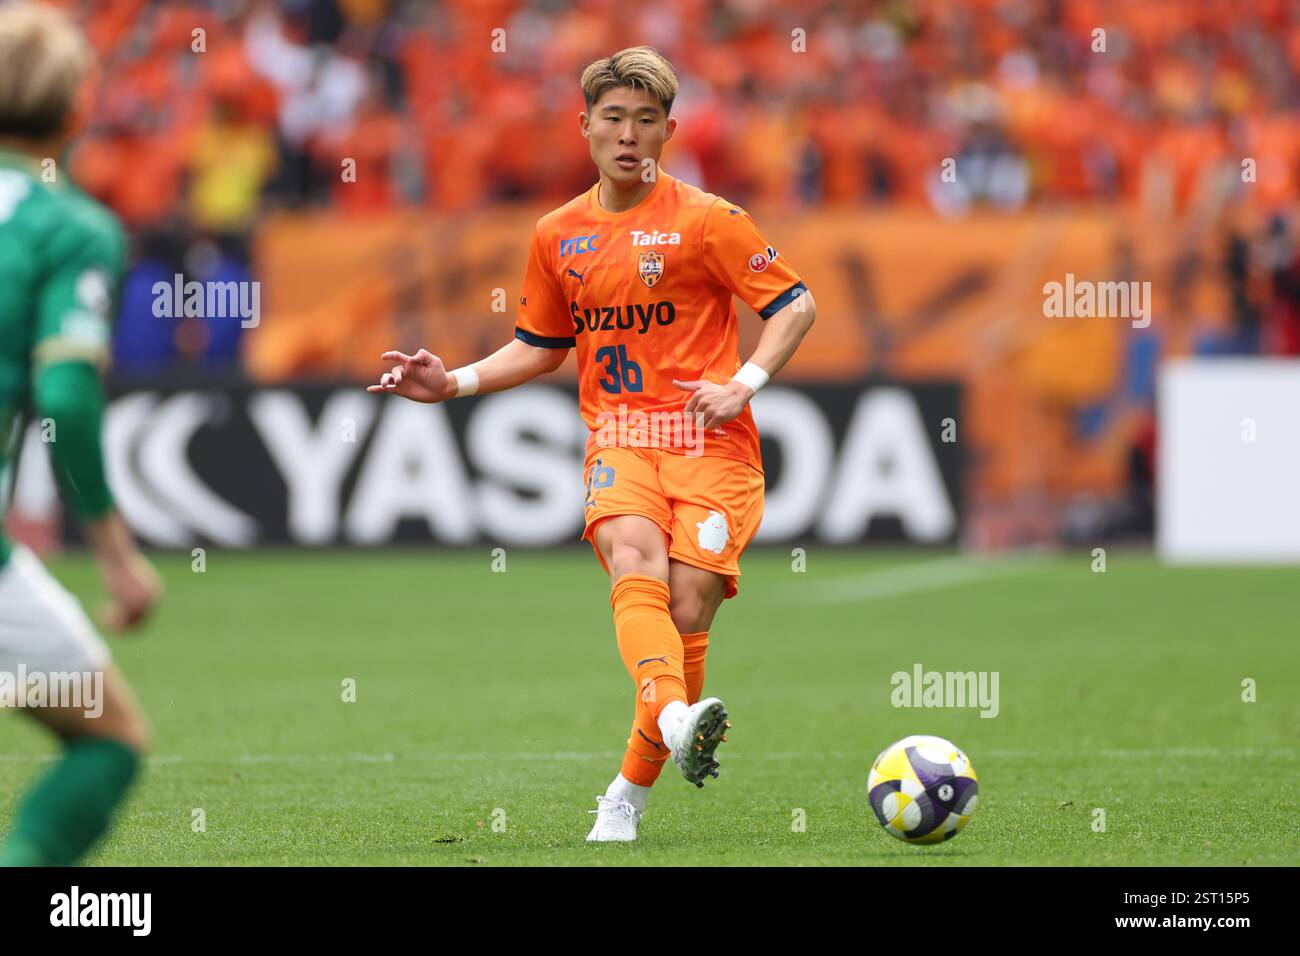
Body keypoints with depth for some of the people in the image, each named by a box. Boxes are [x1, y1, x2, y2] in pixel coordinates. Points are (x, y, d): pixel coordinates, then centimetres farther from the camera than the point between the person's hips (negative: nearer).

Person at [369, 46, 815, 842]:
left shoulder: (706, 220, 0)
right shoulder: (559, 236, 14)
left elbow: (796, 305, 1)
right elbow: (542, 347, 27)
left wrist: (744, 384, -12)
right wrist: (455, 382, 14)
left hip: (709, 444, -2)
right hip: (617, 441, 3)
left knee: (686, 611, -12)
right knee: (634, 568, -29)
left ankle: (630, 794, 3)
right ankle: (676, 719, -54)